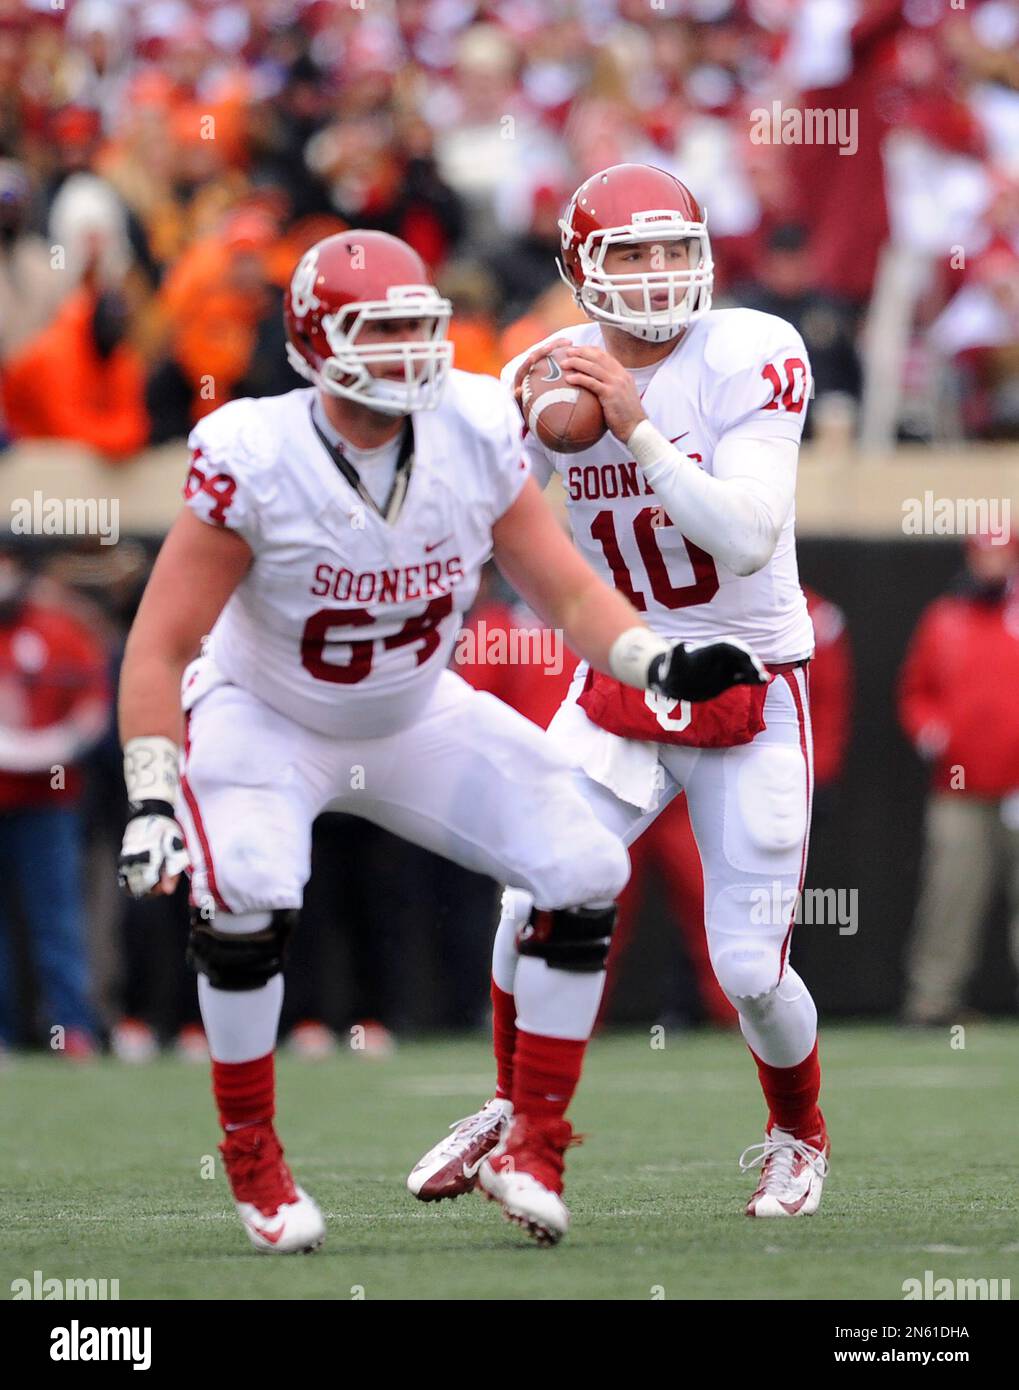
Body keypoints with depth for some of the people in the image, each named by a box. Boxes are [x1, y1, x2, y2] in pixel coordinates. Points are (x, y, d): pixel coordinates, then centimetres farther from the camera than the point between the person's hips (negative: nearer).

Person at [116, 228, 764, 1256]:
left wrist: (664, 665, -27)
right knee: (244, 894, -31)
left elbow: (569, 593, -9)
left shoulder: (475, 438, -17)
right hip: (263, 719, -4)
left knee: (585, 873, -7)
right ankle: (251, 1154, -8)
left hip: (417, 724, 4)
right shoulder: (253, 461, -28)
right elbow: (161, 643, -24)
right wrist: (151, 803, -32)